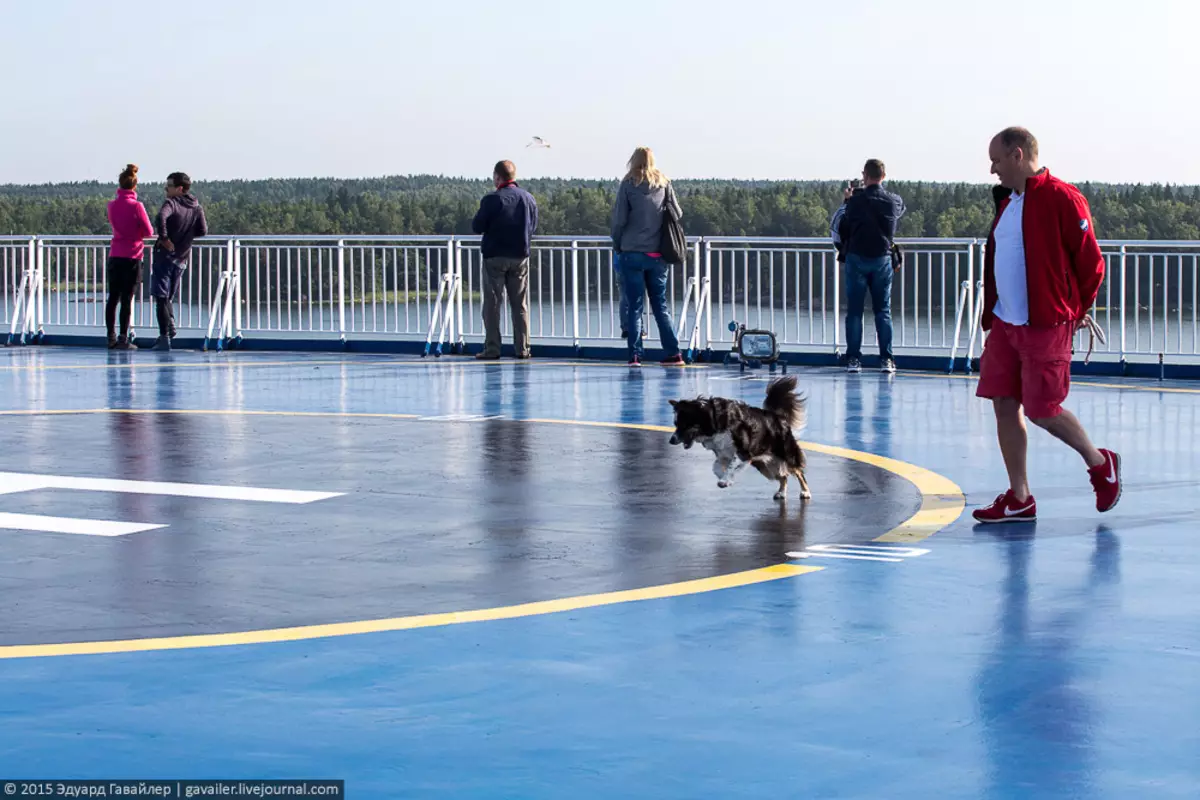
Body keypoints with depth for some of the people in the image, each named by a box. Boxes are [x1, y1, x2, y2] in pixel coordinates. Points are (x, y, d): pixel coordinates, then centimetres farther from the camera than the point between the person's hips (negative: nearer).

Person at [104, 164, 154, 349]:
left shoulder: (111, 205, 3)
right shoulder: (136, 206, -11)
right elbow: (149, 232, -6)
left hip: (114, 256, 4)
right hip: (132, 257, -4)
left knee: (113, 298, 11)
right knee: (127, 299, -2)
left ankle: (111, 337, 13)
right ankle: (123, 339, -3)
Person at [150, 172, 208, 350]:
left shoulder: (171, 203, -11)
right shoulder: (197, 207, 7)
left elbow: (161, 217, -31)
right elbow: (203, 231, 6)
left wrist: (164, 238, -20)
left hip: (165, 255, -6)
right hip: (182, 259, 6)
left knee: (161, 297, -2)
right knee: (169, 297, 21)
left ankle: (164, 337, -7)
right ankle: (170, 327, 7)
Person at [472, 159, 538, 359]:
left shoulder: (492, 199, -13)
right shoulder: (529, 199, 3)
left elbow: (477, 227, -8)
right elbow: (533, 228, 12)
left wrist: (480, 216, 11)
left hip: (494, 257, -4)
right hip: (520, 257, 4)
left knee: (492, 303, 2)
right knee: (520, 304, 9)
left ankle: (492, 348, -1)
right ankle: (522, 348, 8)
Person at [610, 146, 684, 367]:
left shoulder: (628, 184, -3)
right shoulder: (664, 184, 5)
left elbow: (619, 219, -5)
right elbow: (678, 214, 6)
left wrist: (617, 246, 8)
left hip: (632, 253, -3)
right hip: (658, 255, 3)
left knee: (634, 306, 1)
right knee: (661, 305, 11)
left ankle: (635, 355, -4)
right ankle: (673, 353, 7)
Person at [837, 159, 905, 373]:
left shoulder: (855, 201, -9)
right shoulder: (894, 201, -1)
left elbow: (843, 229, 0)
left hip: (857, 259, -2)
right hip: (882, 259, 2)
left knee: (854, 311, 4)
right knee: (883, 311, 7)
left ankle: (853, 358, 2)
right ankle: (886, 359, 4)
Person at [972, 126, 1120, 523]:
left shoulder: (1062, 199, -13)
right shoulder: (1007, 203, 13)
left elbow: (1091, 262, -10)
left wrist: (1075, 312, -4)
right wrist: (992, 314, 15)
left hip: (1044, 327, -8)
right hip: (1004, 325, 8)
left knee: (1042, 410, -4)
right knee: (1004, 405, 4)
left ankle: (1101, 464, 20)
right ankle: (1019, 499, 12)